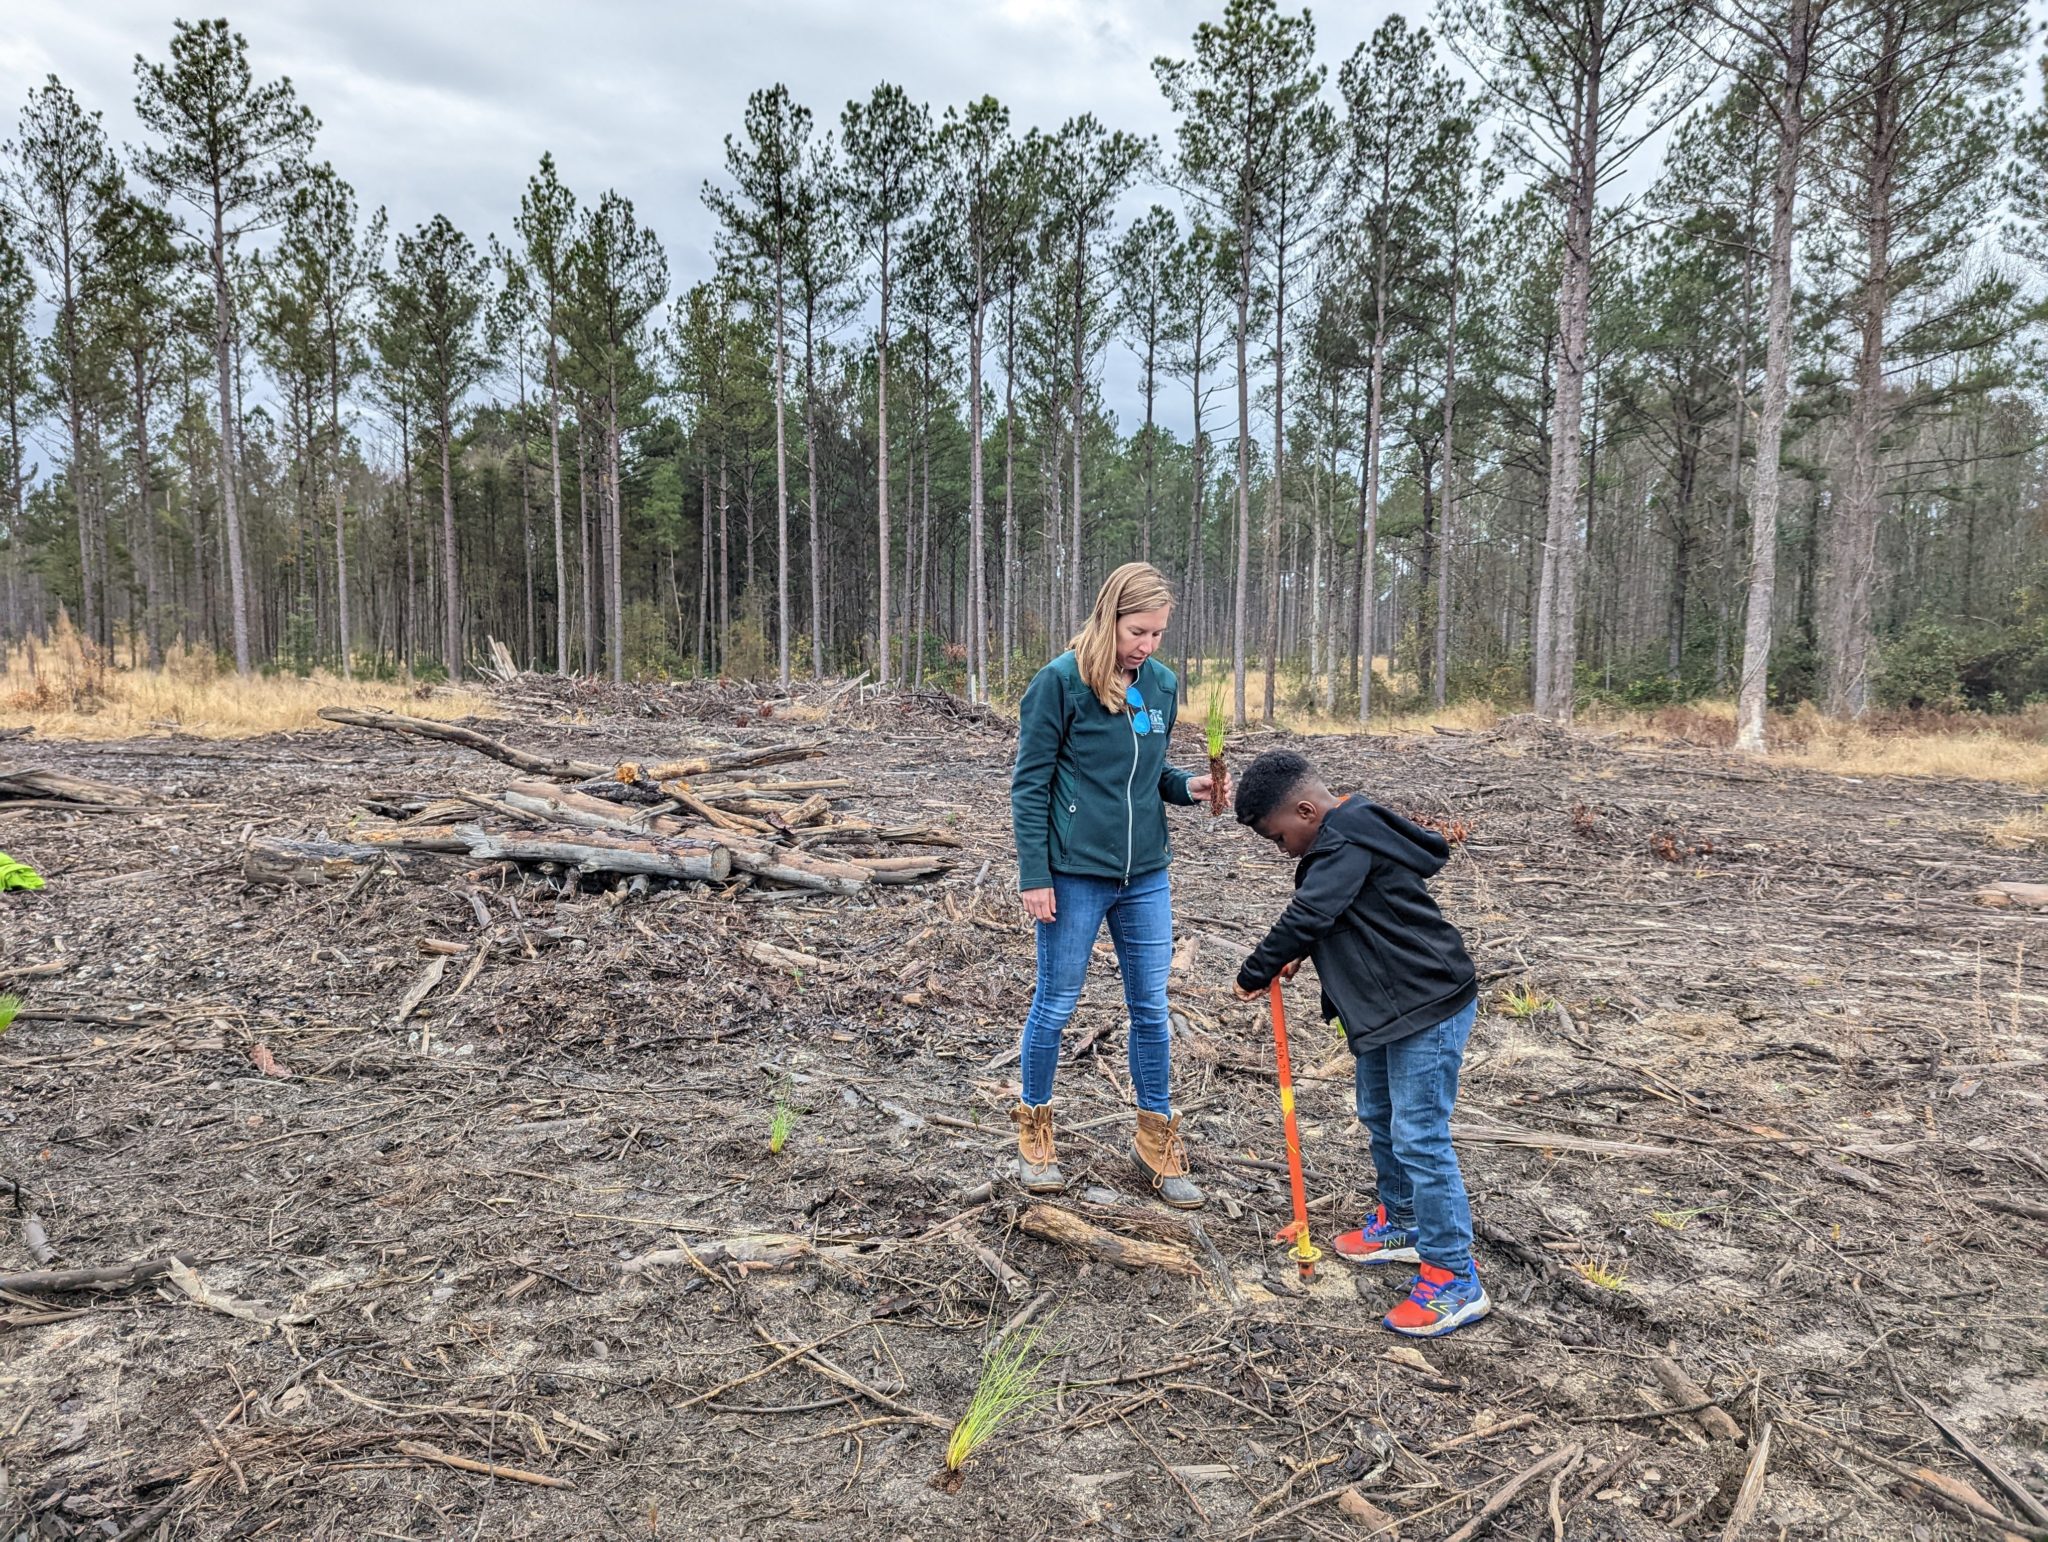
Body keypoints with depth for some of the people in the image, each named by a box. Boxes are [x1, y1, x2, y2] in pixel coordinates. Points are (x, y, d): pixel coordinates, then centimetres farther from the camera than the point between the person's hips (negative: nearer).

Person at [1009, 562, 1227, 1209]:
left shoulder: (1162, 685, 5)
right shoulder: (1061, 681, -11)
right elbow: (1030, 784, -9)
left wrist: (1186, 786, -5)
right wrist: (1034, 875, -12)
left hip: (1145, 874, 5)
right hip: (1074, 872, -5)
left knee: (1152, 1009, 10)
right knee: (1055, 1004, 8)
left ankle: (1157, 1142, 25)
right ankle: (1034, 1131, 28)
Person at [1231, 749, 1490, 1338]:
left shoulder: (1346, 841, -22)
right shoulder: (1343, 837, 10)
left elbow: (1307, 916, -26)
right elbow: (1321, 916, 20)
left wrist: (1255, 972, -13)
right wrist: (1294, 957, 2)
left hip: (1428, 1007, -11)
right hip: (1388, 1007, 11)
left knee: (1419, 1137, -8)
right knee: (1380, 1117, 22)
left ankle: (1454, 1278, 1)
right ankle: (1402, 1224, 40)